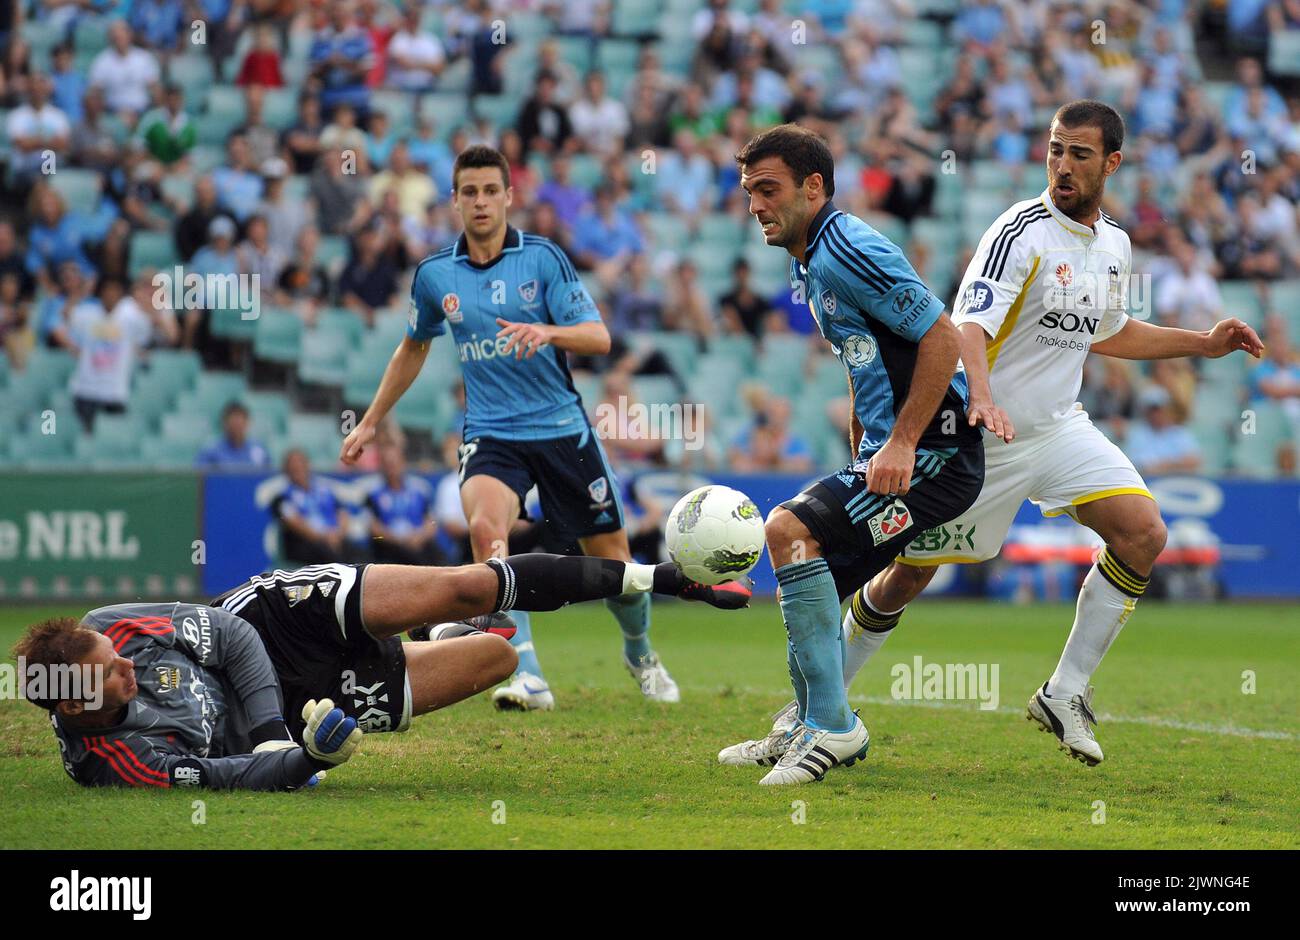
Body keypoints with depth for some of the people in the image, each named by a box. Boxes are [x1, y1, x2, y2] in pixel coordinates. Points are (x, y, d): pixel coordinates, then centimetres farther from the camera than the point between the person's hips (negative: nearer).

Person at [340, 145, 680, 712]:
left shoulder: (543, 257, -4)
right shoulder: (434, 275, 3)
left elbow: (599, 338, -10)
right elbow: (413, 348, 22)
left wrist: (548, 331, -31)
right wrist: (370, 422, 23)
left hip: (561, 426, 0)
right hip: (490, 434, 0)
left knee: (611, 558, 5)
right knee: (485, 525, -30)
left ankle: (640, 654, 38)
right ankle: (528, 678, -31)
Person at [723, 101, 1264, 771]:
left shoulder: (1114, 245, 8)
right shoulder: (1022, 231, -17)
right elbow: (969, 325, -29)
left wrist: (1204, 343, 21)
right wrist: (982, 399, -48)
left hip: (1059, 427, 6)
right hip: (979, 437, -6)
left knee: (1143, 533, -15)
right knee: (907, 575, -1)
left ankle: (1065, 692, -3)